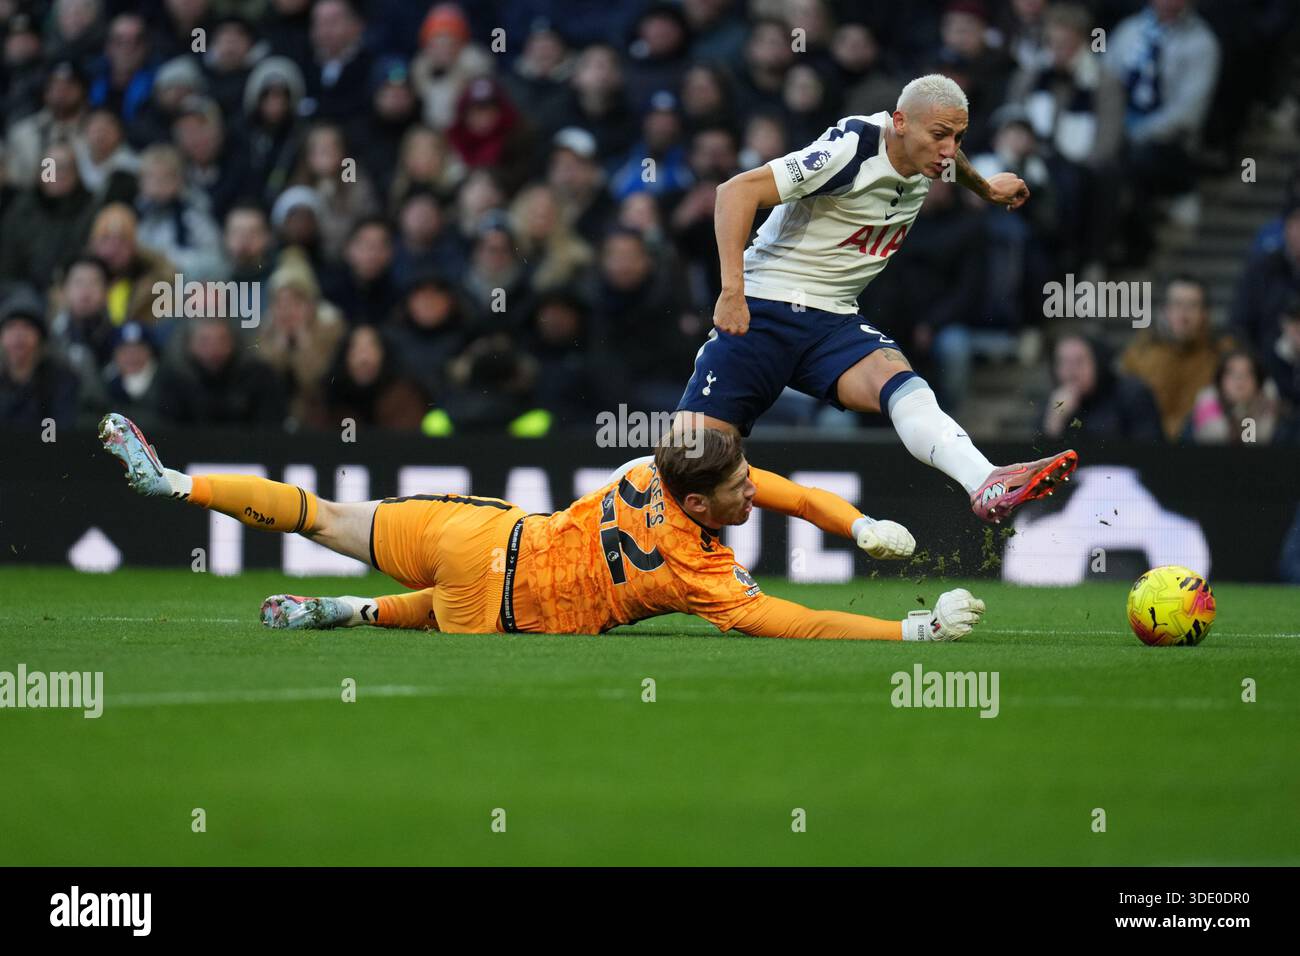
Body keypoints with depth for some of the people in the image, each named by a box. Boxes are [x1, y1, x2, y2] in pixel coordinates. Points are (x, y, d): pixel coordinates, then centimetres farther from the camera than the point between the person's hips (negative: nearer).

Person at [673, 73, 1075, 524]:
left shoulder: (930, 160, 5)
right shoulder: (854, 147, -18)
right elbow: (738, 190, -23)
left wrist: (986, 188, 49)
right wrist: (732, 290, -29)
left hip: (835, 320, 5)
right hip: (763, 310, -5)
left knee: (899, 384, -28)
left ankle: (987, 487, -52)